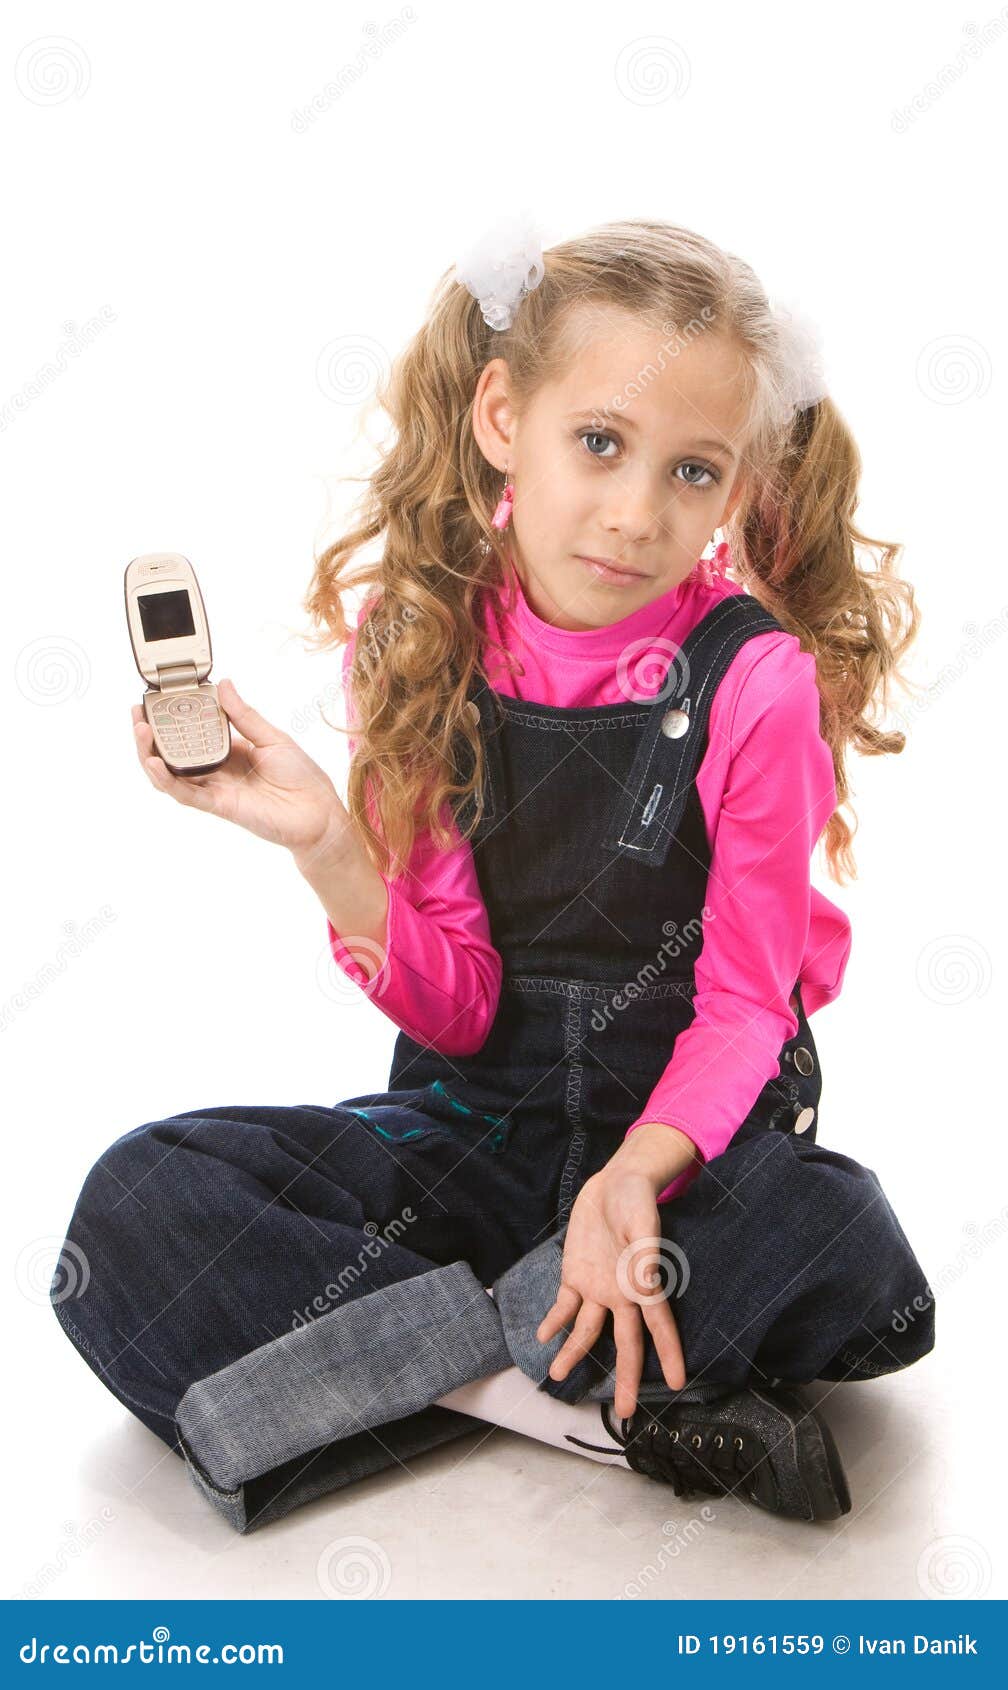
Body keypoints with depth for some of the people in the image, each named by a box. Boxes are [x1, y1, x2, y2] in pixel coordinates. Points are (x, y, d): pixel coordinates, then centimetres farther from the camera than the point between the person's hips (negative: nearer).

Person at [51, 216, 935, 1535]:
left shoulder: (756, 681, -14)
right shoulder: (415, 648, -7)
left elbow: (746, 1001, -10)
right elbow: (454, 1010, -7)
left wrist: (639, 1171, -29)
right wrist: (326, 847, -24)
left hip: (700, 1120, -2)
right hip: (475, 1116, 3)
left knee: (849, 1256, -34)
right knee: (134, 1205, -17)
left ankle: (418, 1351, -18)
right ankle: (583, 1400, -22)